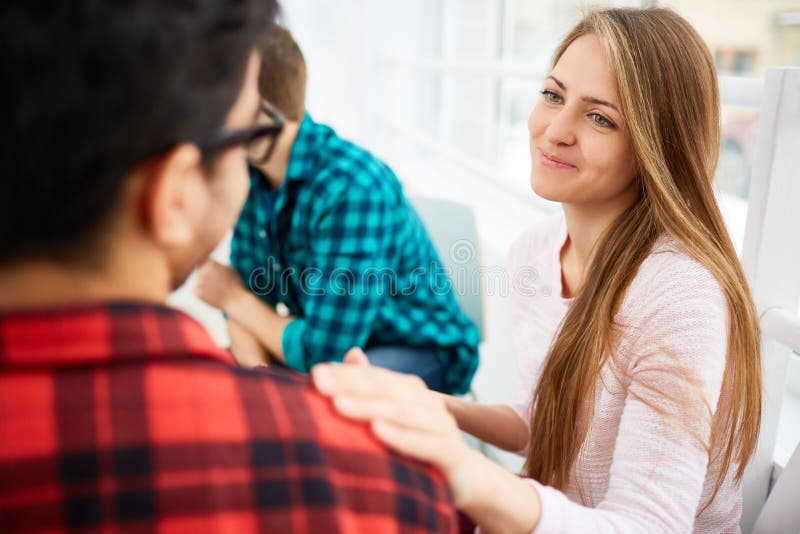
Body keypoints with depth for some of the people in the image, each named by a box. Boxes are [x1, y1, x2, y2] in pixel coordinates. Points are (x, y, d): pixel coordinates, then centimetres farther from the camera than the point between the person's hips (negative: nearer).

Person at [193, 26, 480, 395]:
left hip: (420, 354, -6)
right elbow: (247, 290, -2)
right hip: (326, 337, 7)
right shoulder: (250, 175, -6)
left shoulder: (352, 186, -31)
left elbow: (323, 352, -28)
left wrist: (233, 299, -12)